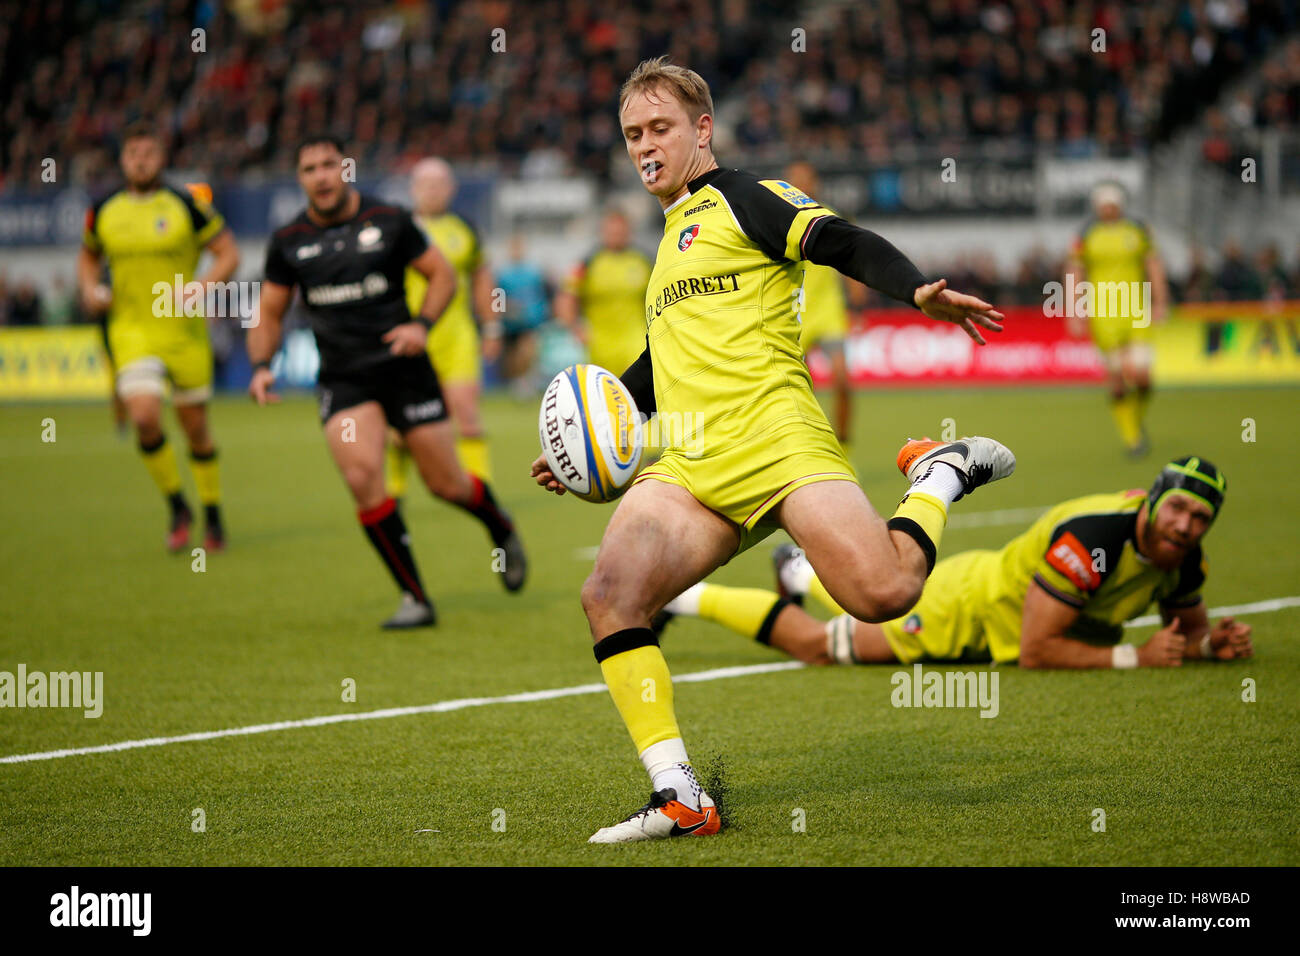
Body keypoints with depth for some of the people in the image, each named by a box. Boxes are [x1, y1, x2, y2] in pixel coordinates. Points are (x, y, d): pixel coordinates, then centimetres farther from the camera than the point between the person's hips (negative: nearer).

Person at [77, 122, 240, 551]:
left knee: (195, 426, 5)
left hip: (184, 331, -1)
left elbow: (228, 252, -2)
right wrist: (89, 288, 1)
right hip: (131, 331, 1)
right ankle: (177, 507, 4)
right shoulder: (103, 211, 3)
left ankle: (213, 516, 25)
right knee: (144, 417, -18)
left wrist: (202, 286, -19)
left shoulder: (187, 205, -7)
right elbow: (88, 255, 20)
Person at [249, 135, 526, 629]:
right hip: (343, 379, 1)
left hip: (403, 366, -1)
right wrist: (261, 366, -7)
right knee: (362, 477, -19)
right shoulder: (288, 242, 1)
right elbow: (269, 313, 10)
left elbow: (442, 274, 4)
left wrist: (422, 324, -13)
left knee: (447, 483, 3)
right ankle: (414, 599, -7)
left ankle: (502, 529, 40)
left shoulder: (389, 221, -4)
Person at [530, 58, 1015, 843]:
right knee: (612, 596, -19)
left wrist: (919, 291, -26)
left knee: (881, 591, -25)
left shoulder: (743, 198, 8)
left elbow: (845, 244, -7)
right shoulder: (673, 237, 31)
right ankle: (679, 799, -16)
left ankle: (940, 477, 9)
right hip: (687, 469, 7)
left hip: (772, 438, -7)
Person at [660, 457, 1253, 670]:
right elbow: (1035, 651, -37)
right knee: (818, 646, 6)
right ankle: (686, 594, 22)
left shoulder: (1181, 555, -14)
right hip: (963, 607, -7)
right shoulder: (1092, 538, -38)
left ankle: (803, 573, 58)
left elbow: (1188, 628, 5)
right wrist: (1133, 657, -36)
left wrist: (1214, 643, -18)